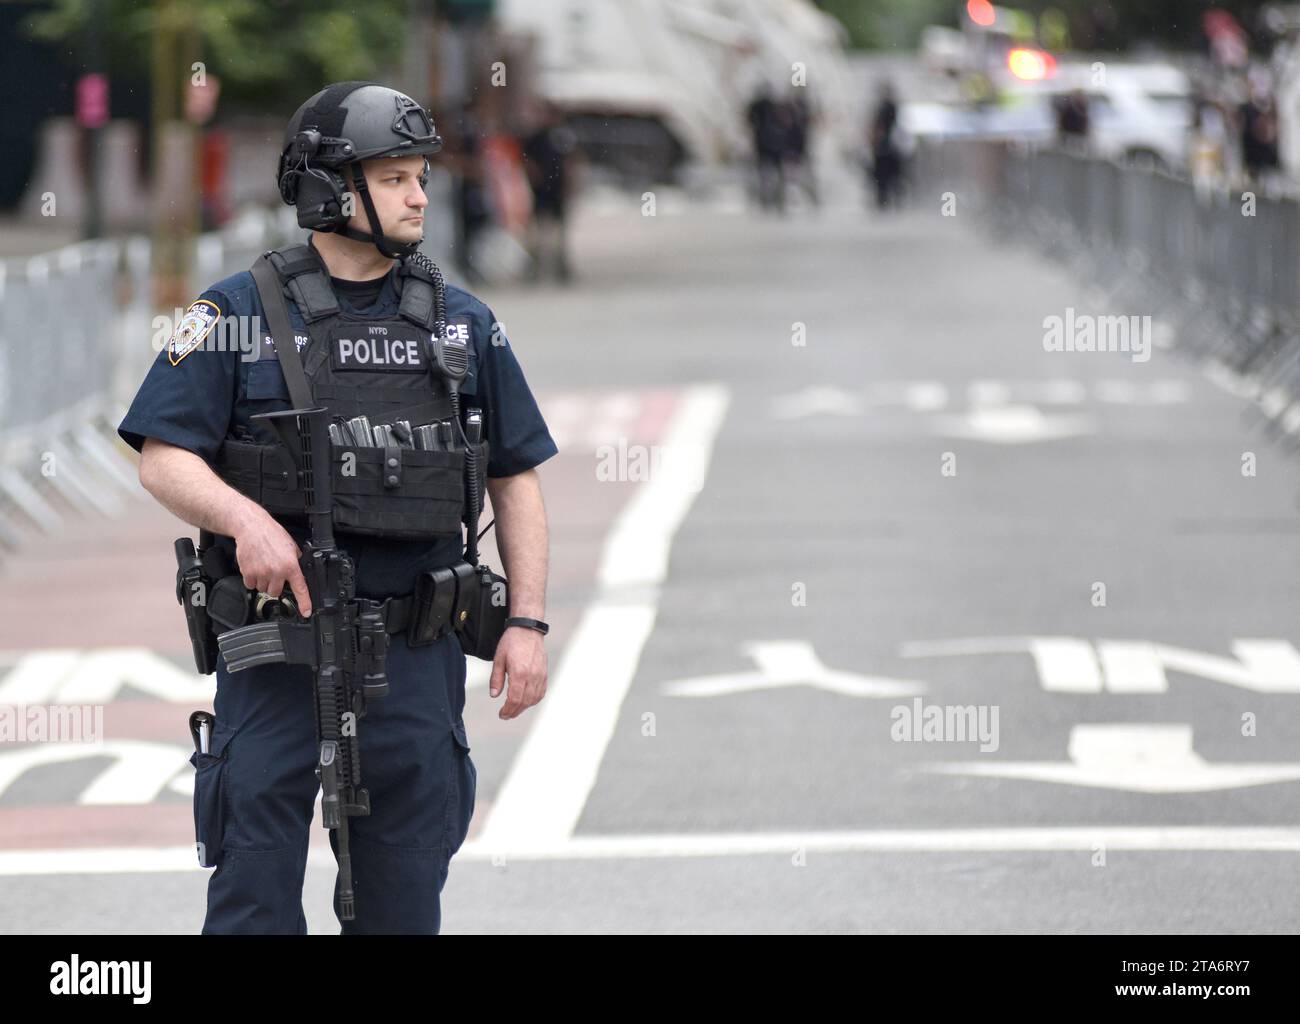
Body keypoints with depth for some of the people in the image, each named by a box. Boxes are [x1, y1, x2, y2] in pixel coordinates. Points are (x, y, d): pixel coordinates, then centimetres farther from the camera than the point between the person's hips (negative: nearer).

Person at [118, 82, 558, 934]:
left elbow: (517, 479, 11)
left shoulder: (463, 325, 8)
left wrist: (528, 622, 3)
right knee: (254, 890, -2)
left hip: (414, 650, 3)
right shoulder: (240, 316, -1)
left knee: (403, 896, 7)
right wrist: (246, 520, -25)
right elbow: (164, 461, -6)